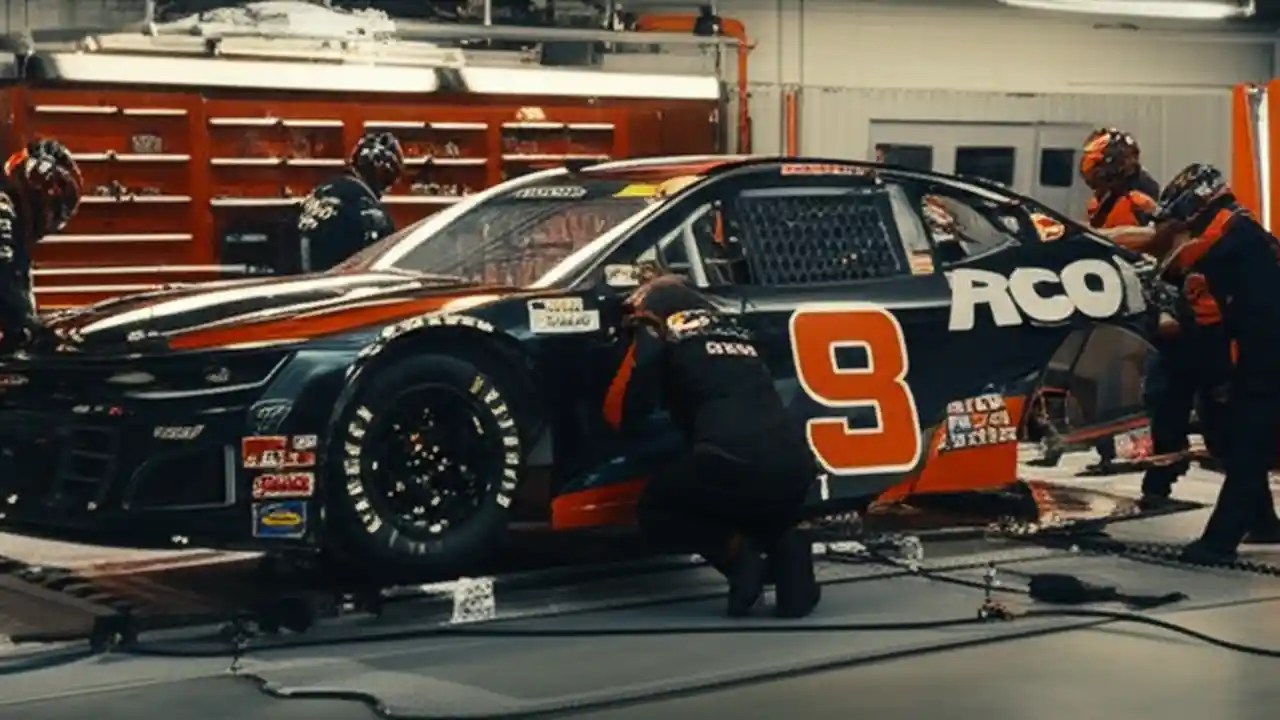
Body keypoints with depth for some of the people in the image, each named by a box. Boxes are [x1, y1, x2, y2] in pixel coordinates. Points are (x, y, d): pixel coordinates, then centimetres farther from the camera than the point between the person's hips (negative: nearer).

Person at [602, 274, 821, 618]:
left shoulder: (658, 333, 12)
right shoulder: (732, 329, 29)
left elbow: (620, 411, 11)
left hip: (734, 462, -5)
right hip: (794, 465, 5)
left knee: (656, 513, 21)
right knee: (762, 509, 37)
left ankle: (736, 552, -1)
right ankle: (784, 547, 6)